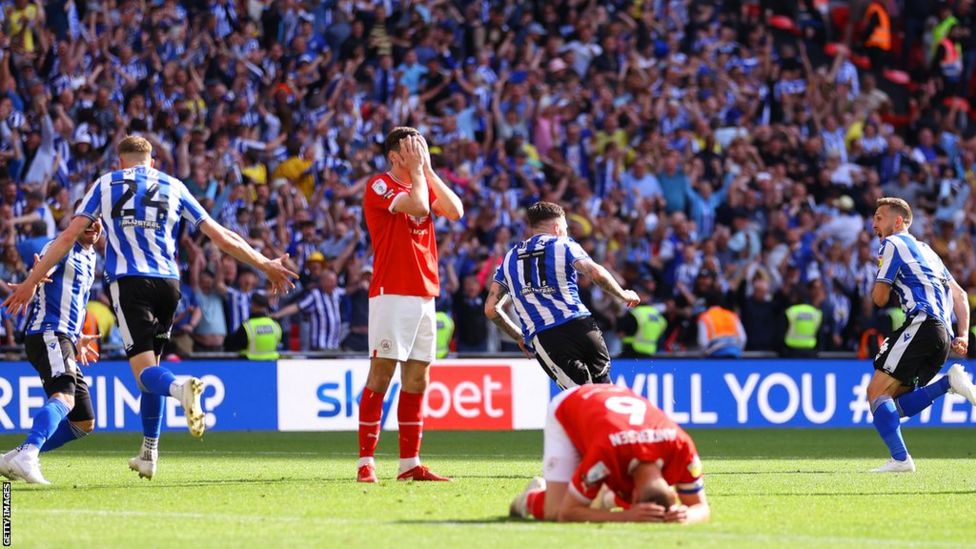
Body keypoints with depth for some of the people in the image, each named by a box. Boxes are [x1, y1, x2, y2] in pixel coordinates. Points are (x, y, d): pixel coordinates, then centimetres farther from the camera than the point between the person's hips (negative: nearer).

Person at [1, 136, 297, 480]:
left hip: (129, 281, -3)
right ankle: (148, 456, 19)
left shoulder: (105, 184, 12)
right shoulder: (173, 187, 16)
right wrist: (266, 265, 24)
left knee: (144, 369, -10)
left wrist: (31, 282, 12)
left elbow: (69, 236, 7)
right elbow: (220, 236, 14)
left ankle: (181, 388, -46)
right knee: (151, 362, 18)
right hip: (167, 282, 3)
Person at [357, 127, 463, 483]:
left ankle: (410, 464, 8)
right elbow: (417, 206, -20)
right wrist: (417, 170, -5)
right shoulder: (379, 186, -5)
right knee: (381, 374, -9)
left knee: (417, 379, 6)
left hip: (424, 294, 8)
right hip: (392, 292, -7)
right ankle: (366, 463, -10)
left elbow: (455, 212, 3)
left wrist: (428, 169, 3)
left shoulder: (424, 184, 18)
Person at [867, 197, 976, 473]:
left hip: (922, 322, -9)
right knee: (894, 405, 7)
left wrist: (877, 287, 23)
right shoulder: (925, 249, 31)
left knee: (877, 391, -10)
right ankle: (949, 382, -10)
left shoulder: (893, 244, 4)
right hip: (943, 335, 9)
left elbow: (880, 298, 0)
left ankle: (900, 458, -25)